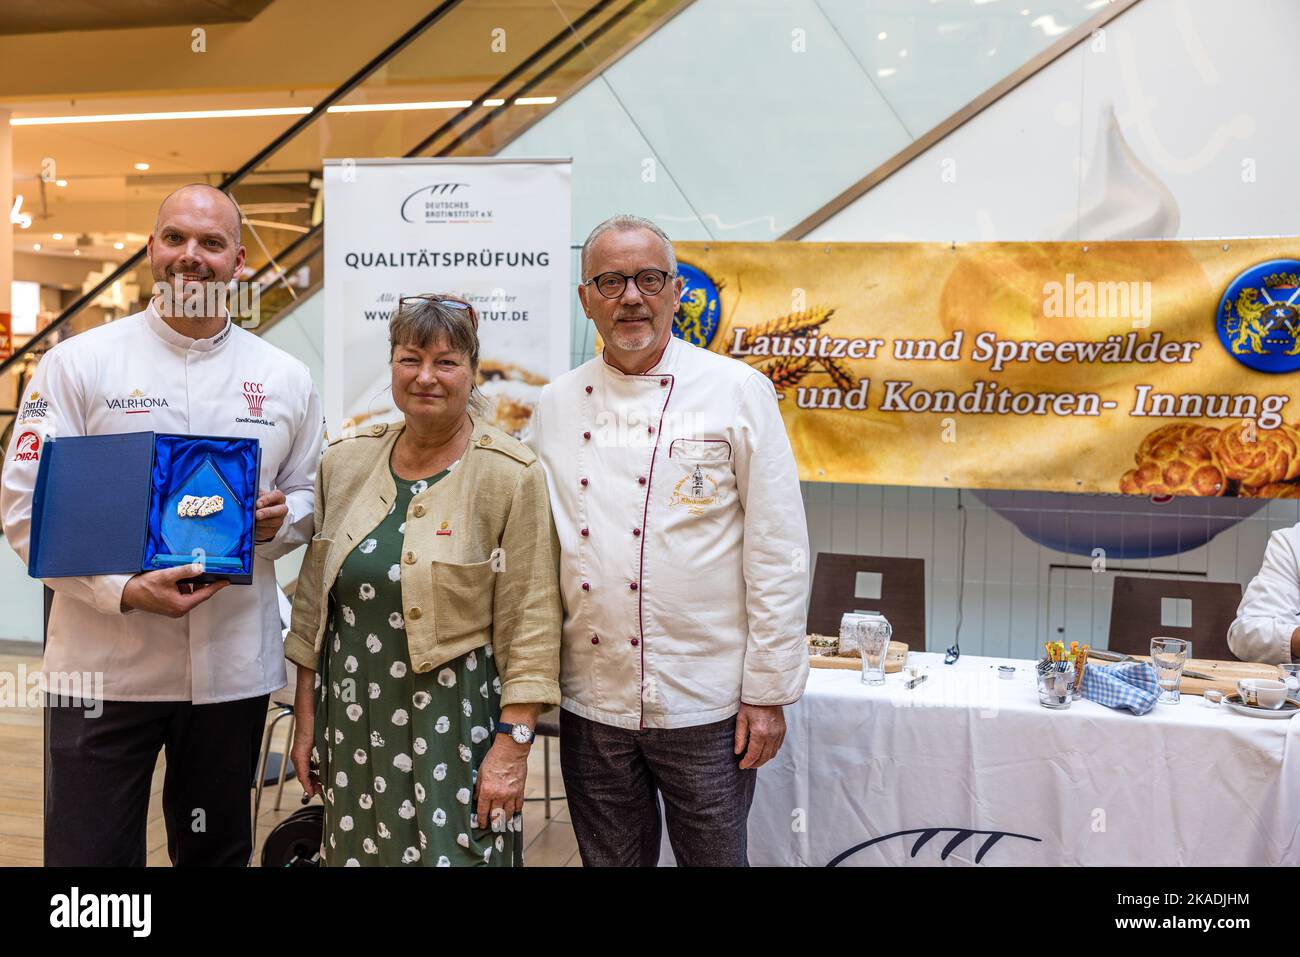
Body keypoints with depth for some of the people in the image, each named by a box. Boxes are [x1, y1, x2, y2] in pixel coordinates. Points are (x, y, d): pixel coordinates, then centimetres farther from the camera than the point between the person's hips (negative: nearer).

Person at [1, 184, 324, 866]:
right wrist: (122, 589, -18)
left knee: (217, 852, 17)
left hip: (234, 668, 3)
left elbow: (312, 496, 13)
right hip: (102, 667, -2)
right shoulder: (78, 362, -2)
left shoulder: (286, 378, 6)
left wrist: (281, 519, -10)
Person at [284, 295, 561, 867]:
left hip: (456, 725, -4)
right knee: (357, 852, 14)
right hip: (353, 720, 4)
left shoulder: (511, 476, -10)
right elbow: (314, 600, 10)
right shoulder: (344, 462, 4)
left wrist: (512, 745, -14)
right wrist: (306, 717, 10)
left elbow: (530, 626, -11)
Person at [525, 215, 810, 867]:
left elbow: (777, 552, -6)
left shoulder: (738, 392, -5)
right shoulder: (556, 405, 6)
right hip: (589, 703, 4)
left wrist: (767, 692, -7)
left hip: (705, 708, -3)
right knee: (609, 859, 17)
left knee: (715, 855, 11)